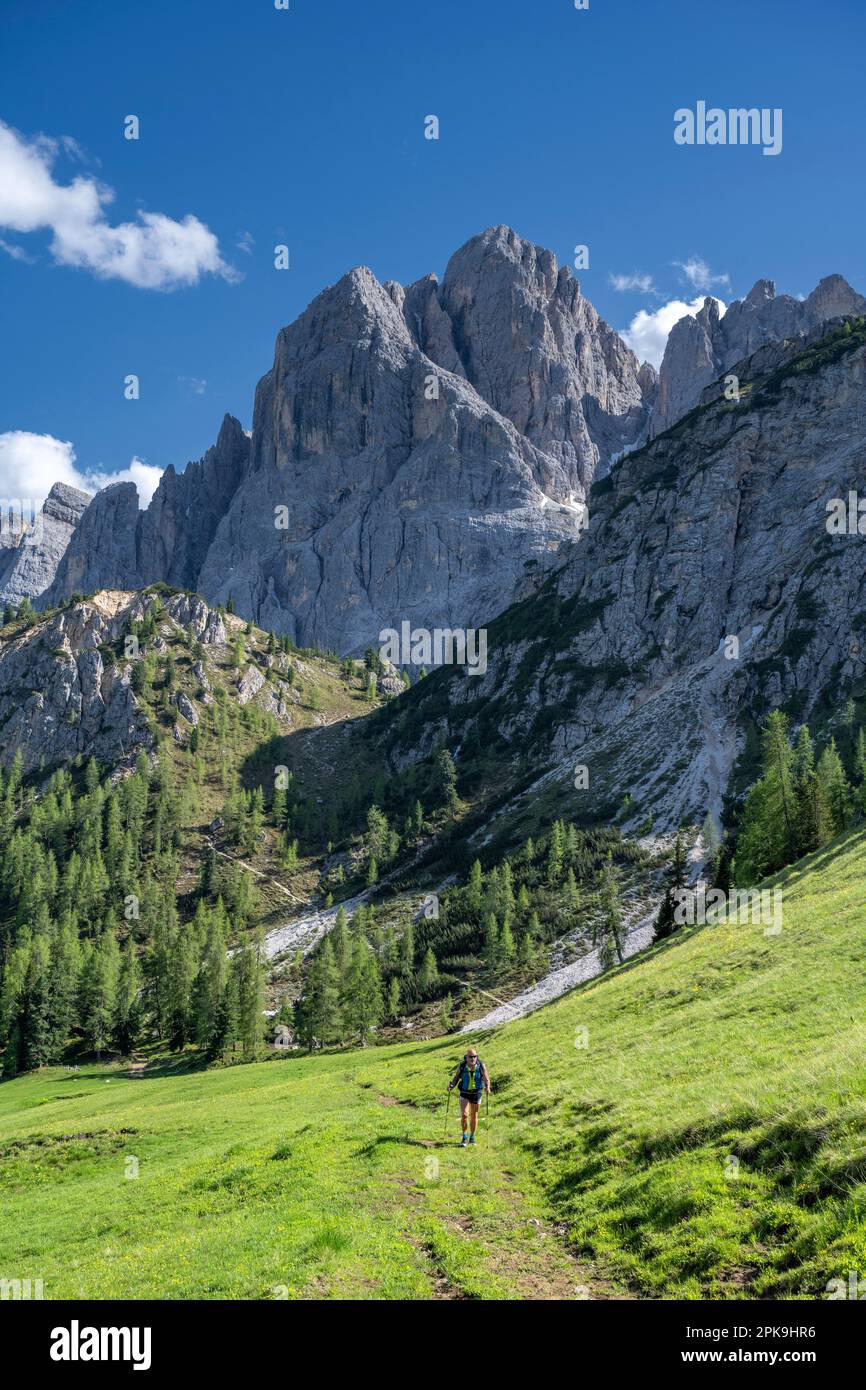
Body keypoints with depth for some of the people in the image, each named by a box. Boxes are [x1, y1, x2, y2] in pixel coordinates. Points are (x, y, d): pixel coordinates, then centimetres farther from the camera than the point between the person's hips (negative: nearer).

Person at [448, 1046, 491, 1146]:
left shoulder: (481, 1066, -12)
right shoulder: (462, 1066, -11)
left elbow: (486, 1079, -7)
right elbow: (456, 1077, -1)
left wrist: (487, 1087, -26)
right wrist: (452, 1085, -18)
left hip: (476, 1093, 1)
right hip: (464, 1093, -1)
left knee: (474, 1116, 12)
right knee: (464, 1114, -13)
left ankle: (472, 1137, 30)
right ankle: (464, 1137, 2)